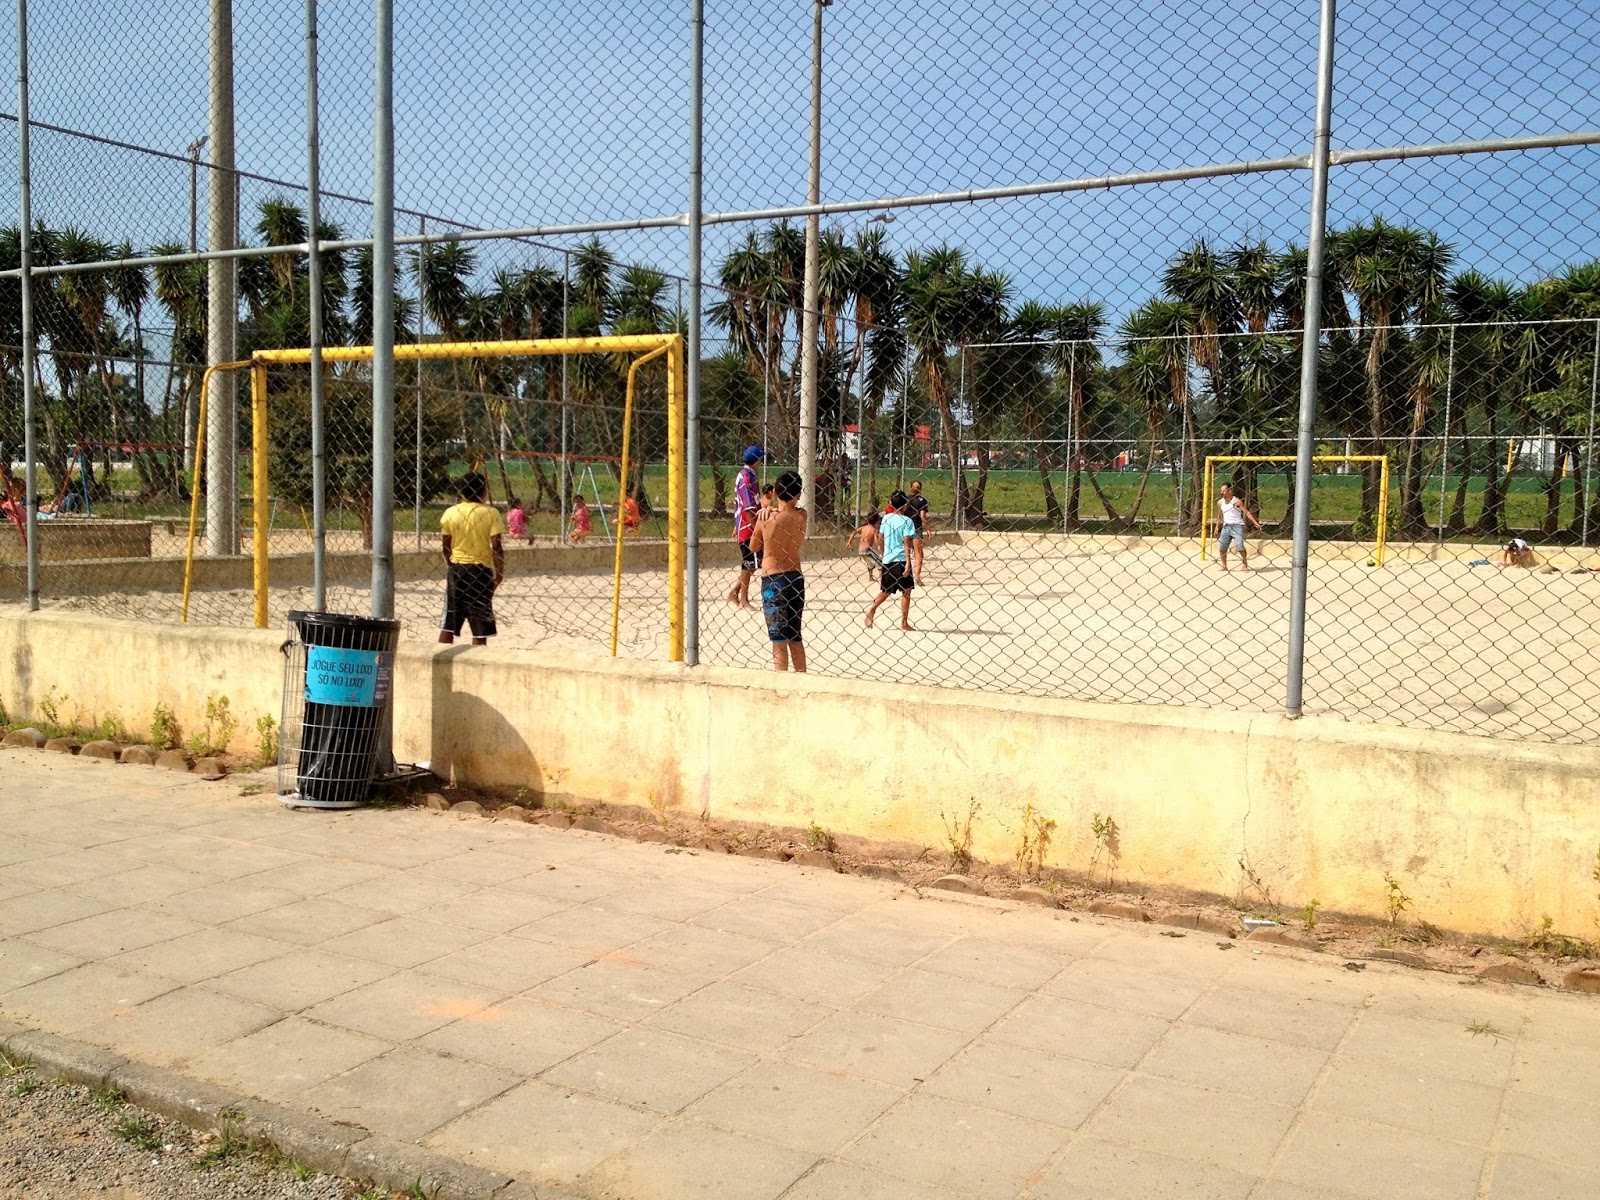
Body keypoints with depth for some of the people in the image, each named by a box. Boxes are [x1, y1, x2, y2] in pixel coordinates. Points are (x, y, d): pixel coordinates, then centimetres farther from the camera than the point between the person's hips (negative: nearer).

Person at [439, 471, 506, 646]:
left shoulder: (450, 512, 1)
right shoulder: (491, 513, -8)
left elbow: (446, 546, 6)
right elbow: (497, 546, -11)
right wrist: (499, 572, -3)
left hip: (457, 568, 3)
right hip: (481, 569, -3)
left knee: (448, 623, 8)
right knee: (480, 626, 4)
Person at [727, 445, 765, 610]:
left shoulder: (743, 476, 14)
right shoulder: (747, 478, -17)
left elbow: (738, 504, 20)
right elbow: (748, 508, -21)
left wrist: (737, 526, 23)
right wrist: (756, 529, -21)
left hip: (743, 527, 9)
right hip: (748, 528, -9)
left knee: (750, 564, 14)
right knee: (748, 565, -1)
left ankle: (734, 593, 20)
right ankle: (744, 600, 7)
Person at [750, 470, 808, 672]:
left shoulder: (767, 517, -12)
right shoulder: (801, 516, -3)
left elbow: (754, 547, 4)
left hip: (773, 580, -4)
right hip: (796, 578, 4)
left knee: (779, 639, 0)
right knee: (795, 637, 16)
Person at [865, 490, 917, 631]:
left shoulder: (886, 518, 6)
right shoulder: (906, 521, -9)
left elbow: (880, 539, 10)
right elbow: (906, 542, -16)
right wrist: (908, 563, -17)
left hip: (887, 560, 5)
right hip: (901, 560, -5)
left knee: (886, 591, 17)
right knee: (906, 591, 6)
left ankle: (871, 611, -1)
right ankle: (904, 622, 7)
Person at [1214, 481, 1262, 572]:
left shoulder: (1236, 501, -9)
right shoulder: (1220, 502, 8)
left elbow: (1247, 512, -10)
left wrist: (1255, 522, -17)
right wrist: (1217, 527, 20)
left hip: (1237, 526, -5)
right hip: (1226, 526, 5)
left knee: (1240, 545, -17)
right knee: (1222, 547, 0)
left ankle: (1245, 564, 0)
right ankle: (1224, 566, 14)